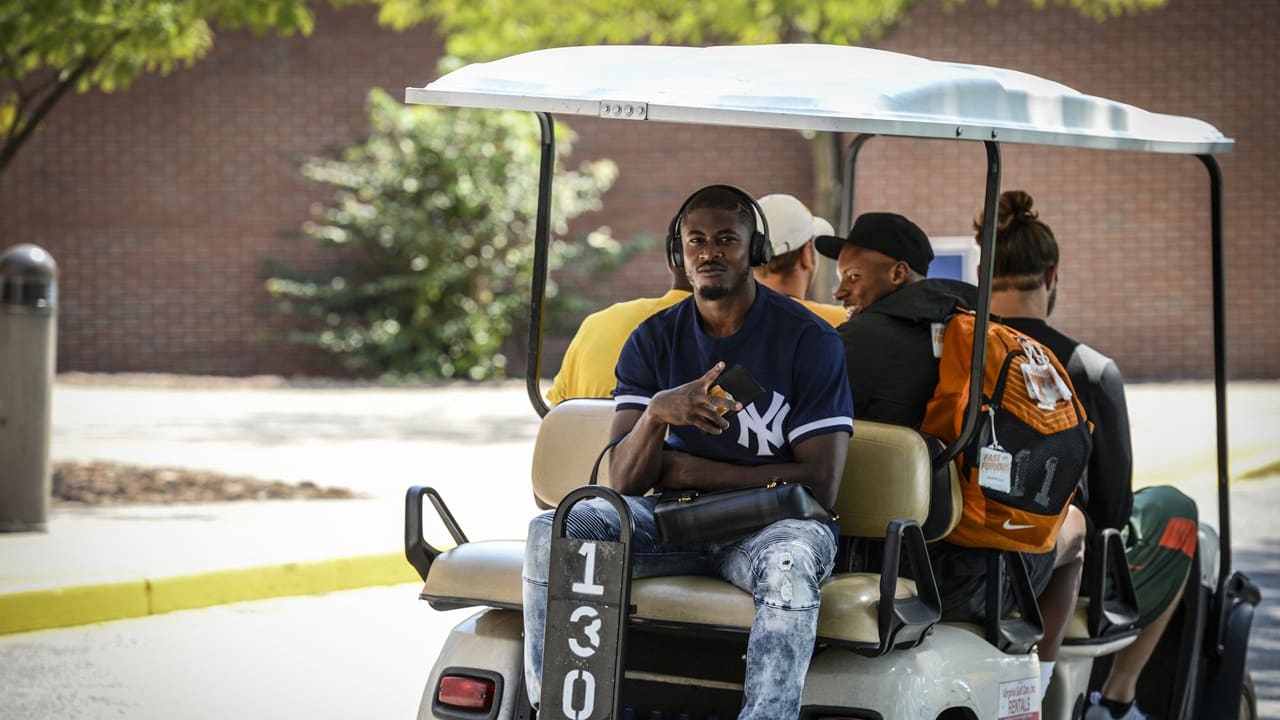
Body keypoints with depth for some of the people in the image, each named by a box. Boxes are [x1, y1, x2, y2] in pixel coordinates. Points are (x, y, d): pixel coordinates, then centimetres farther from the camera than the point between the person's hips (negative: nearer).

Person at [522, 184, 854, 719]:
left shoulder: (809, 339, -4)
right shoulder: (654, 340, 6)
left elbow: (820, 483, -11)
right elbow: (624, 479, -3)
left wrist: (690, 470, -9)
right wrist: (658, 412, -26)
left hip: (771, 520, -3)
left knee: (790, 564, -39)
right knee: (551, 533, -23)